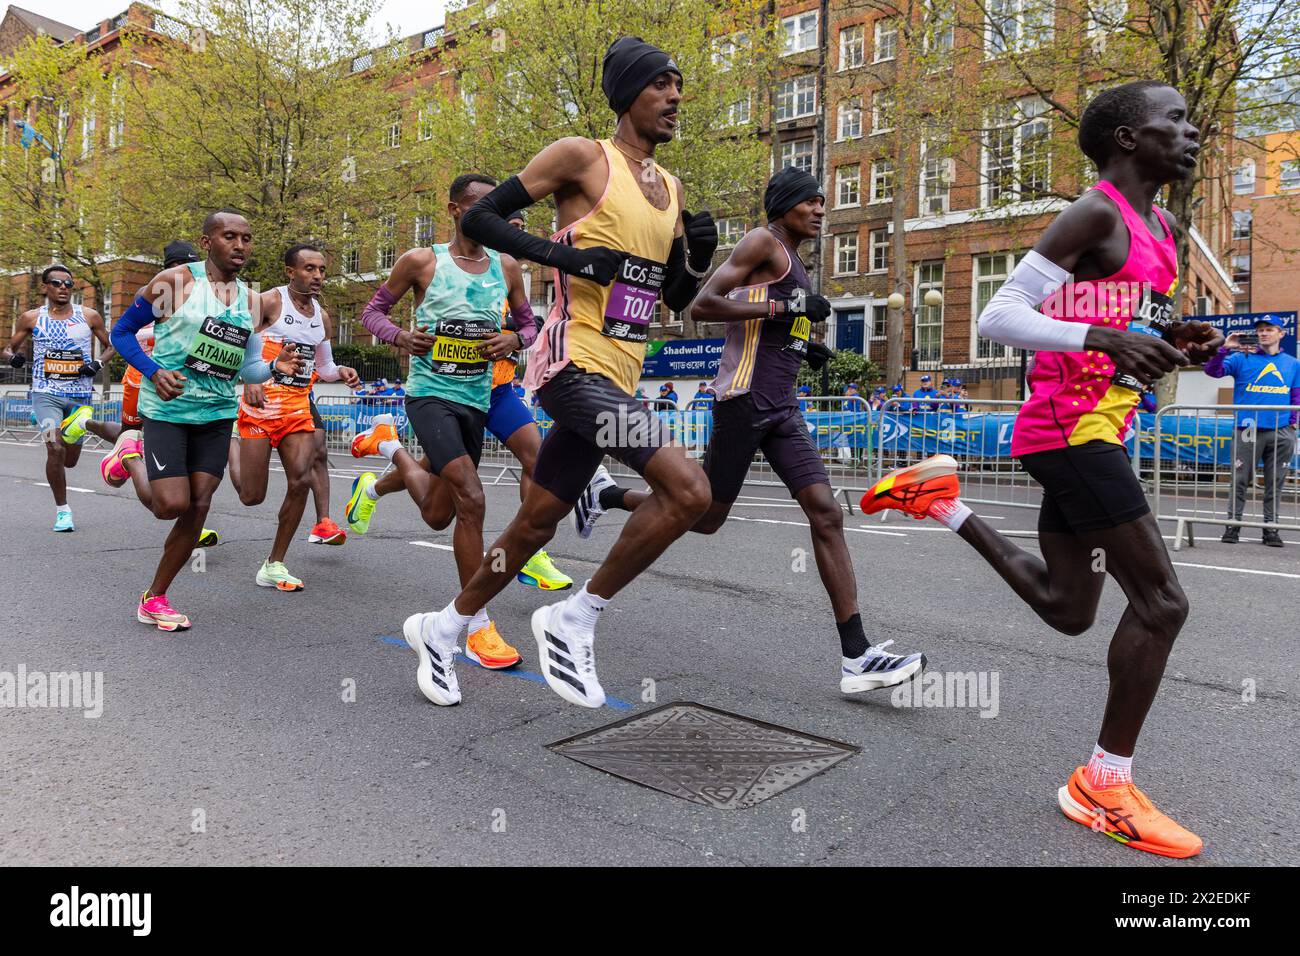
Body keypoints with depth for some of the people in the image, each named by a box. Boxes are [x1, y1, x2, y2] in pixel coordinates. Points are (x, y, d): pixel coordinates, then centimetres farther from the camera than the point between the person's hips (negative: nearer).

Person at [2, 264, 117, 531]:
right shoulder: (31, 318, 2)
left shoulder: (89, 316, 3)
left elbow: (110, 346, 13)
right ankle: (62, 510, -4)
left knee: (70, 460, 9)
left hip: (80, 396, 2)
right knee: (56, 450, -18)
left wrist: (99, 363, -7)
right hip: (46, 393, -1)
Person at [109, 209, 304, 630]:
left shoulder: (249, 299, 9)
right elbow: (121, 332, -1)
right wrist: (155, 371, -18)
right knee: (172, 505, -12)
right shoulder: (176, 280, -7)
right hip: (167, 408, -4)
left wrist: (276, 367, -9)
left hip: (218, 413, 5)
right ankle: (130, 462, 24)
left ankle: (154, 599, 14)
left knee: (198, 507, -1)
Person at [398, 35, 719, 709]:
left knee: (536, 524, 13)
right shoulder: (582, 156, -4)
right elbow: (479, 218, -6)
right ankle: (575, 619, -4)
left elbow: (677, 301, 22)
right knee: (689, 490, -21)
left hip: (617, 379, 8)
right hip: (575, 367, -8)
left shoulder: (670, 189, 18)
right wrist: (565, 254, -17)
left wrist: (698, 258, 1)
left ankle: (442, 628, 33)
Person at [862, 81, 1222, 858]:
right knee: (1161, 601, -8)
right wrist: (1110, 338, -30)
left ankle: (946, 501, 26)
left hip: (1092, 431, 9)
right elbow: (1000, 318, -19)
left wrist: (1173, 343, 5)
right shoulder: (1095, 214, -11)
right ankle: (1105, 786, 4)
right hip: (1070, 431, -9)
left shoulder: (1165, 231, 17)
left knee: (1069, 610, 17)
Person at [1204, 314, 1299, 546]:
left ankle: (1271, 526, 15)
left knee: (1275, 482, 7)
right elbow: (1212, 371, -5)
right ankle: (1233, 523, 5)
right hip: (1248, 430, -2)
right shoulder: (1242, 358, 5)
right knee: (1240, 480, -2)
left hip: (1281, 433, 3)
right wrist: (1225, 349, -17)